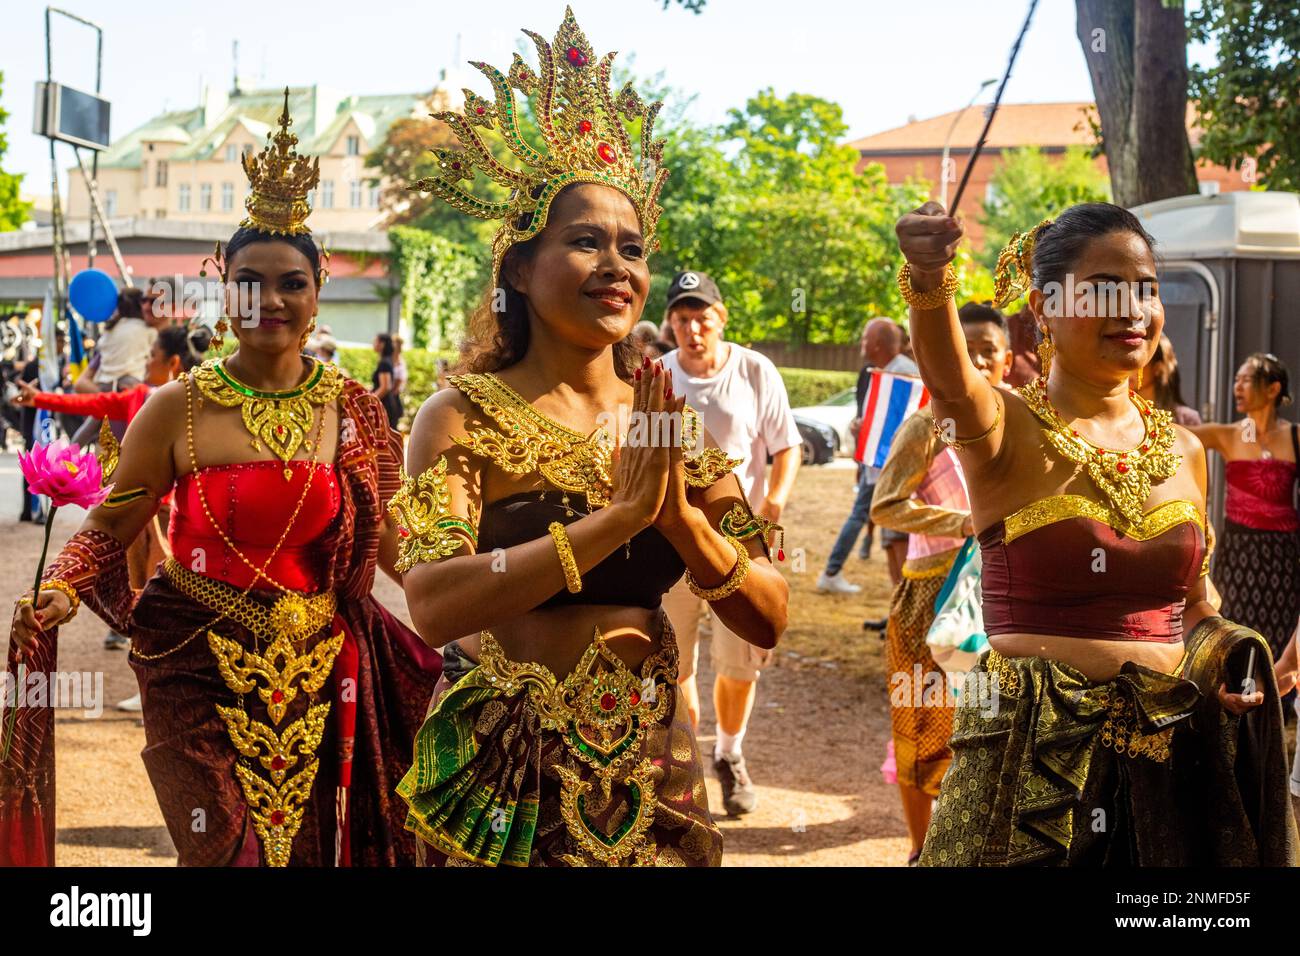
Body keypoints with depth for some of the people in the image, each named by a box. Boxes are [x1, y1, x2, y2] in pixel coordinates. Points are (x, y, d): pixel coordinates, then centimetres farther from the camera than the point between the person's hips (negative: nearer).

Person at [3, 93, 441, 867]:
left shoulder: (354, 412, 2)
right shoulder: (179, 410, -5)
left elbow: (393, 542, 7)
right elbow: (108, 531, 1)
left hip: (319, 679, 2)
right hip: (201, 676, -2)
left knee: (312, 844, 10)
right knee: (226, 850, -2)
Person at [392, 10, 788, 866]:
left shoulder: (670, 416, 1)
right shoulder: (464, 416, -9)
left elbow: (769, 620, -2)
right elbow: (435, 604, -25)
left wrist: (679, 513, -19)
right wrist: (619, 514, -27)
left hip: (651, 762, 4)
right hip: (505, 772, -4)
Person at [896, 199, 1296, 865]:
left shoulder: (1183, 450, 9)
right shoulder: (1006, 429, -7)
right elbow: (950, 381, -31)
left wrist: (1224, 665, 0)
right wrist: (927, 284, -51)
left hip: (1170, 752, 5)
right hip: (1030, 755, -5)